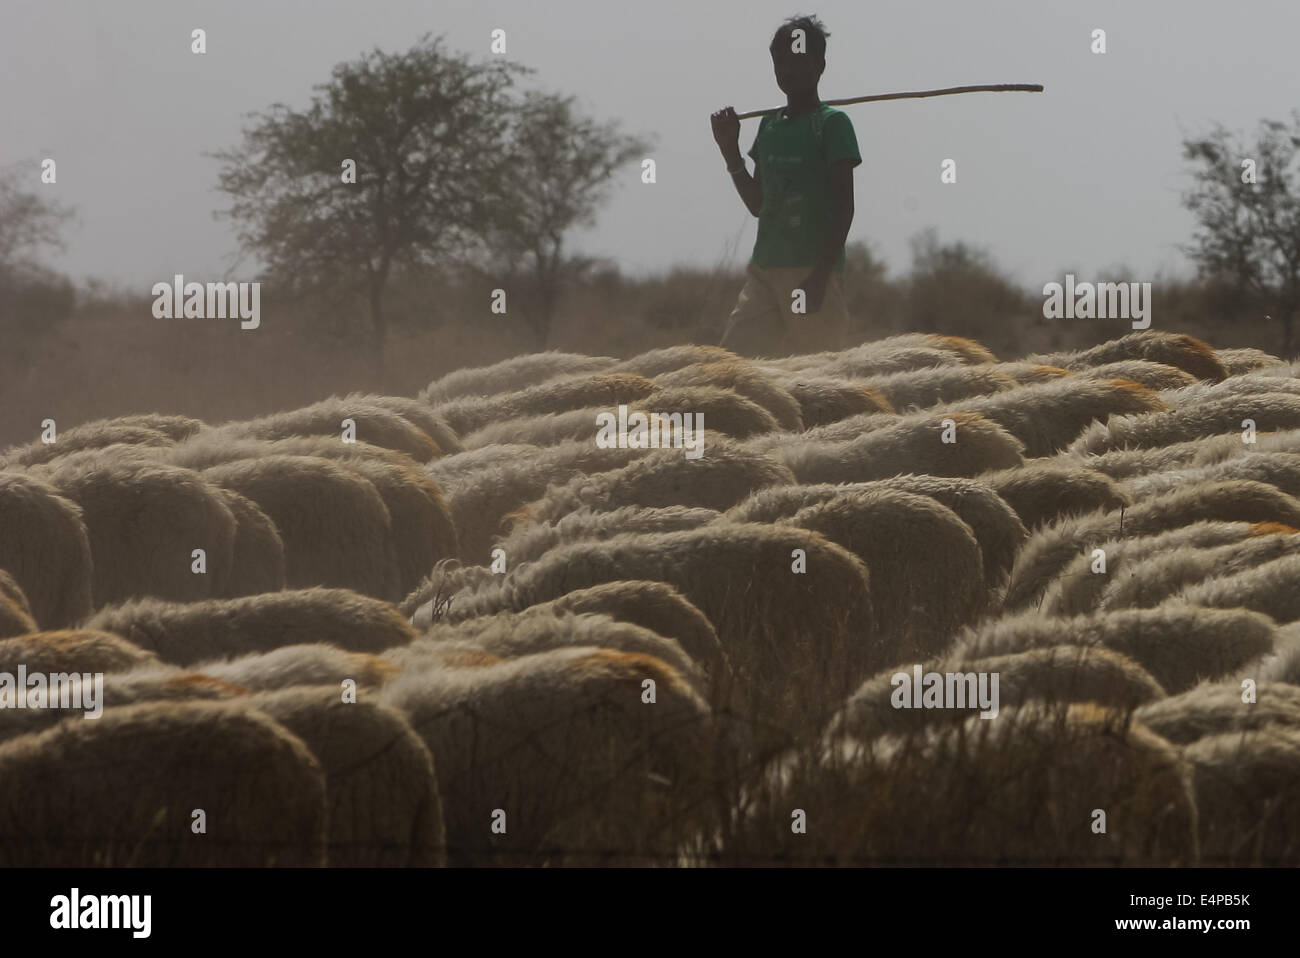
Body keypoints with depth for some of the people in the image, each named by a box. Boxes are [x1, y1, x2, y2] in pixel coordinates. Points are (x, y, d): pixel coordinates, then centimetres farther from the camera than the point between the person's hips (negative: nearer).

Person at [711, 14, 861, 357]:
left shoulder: (832, 123, -4)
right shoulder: (769, 126, 16)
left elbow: (843, 206, -10)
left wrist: (821, 276, -18)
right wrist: (730, 150, 10)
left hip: (813, 269, -7)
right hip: (764, 267, 7)